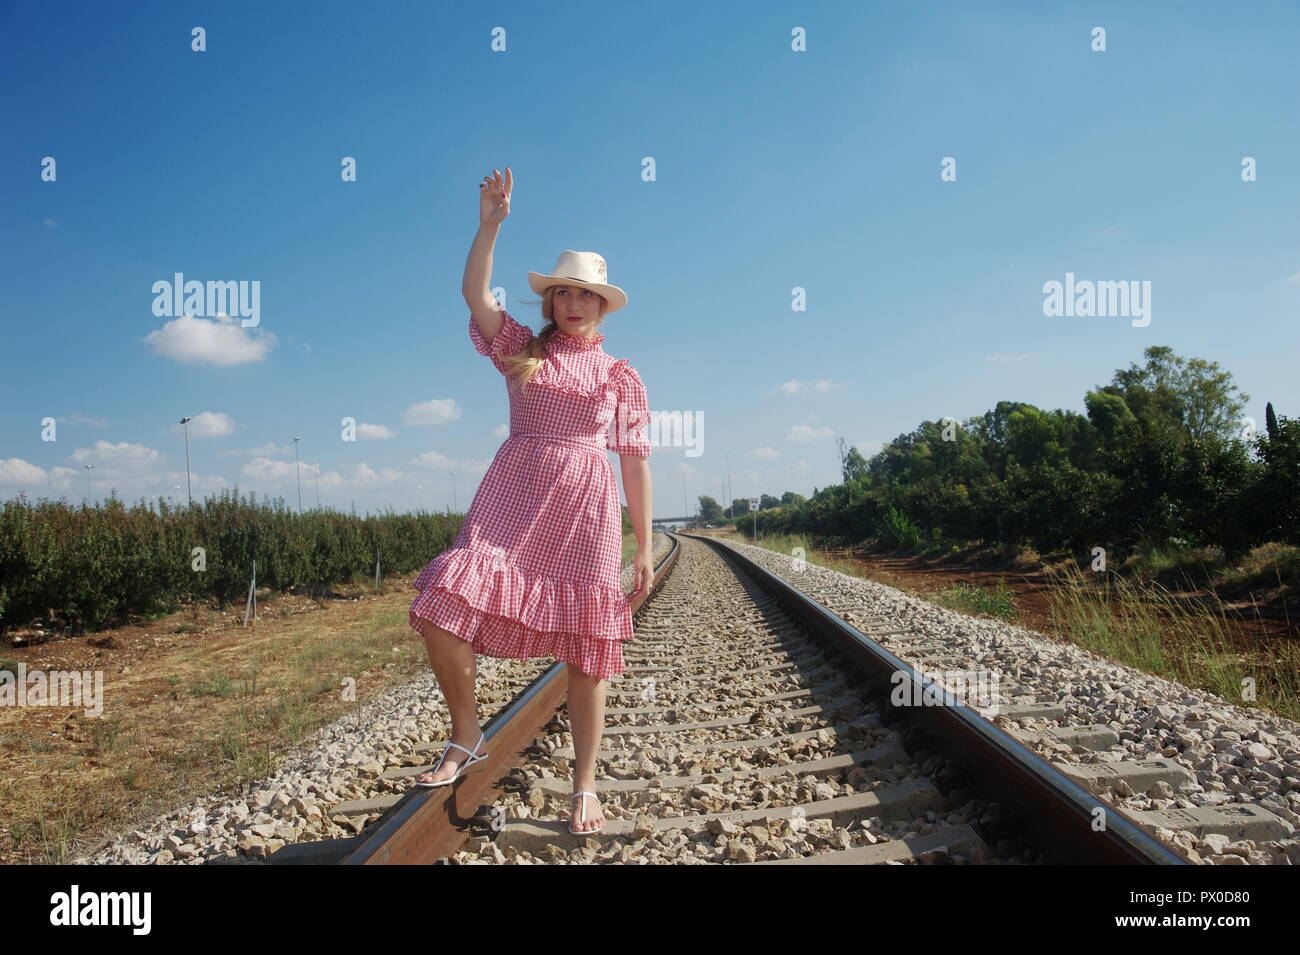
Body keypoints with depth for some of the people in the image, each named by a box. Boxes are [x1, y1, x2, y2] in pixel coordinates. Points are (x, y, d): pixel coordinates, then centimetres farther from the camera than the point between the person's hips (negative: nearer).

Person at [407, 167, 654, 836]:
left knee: (586, 653, 1)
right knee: (442, 611, -15)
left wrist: (644, 546, 4)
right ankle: (466, 737, 10)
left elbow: (636, 461, 8)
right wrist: (490, 224, -9)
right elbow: (475, 294, -1)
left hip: (586, 513, 0)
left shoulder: (621, 376, 11)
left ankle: (584, 787, 17)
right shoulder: (521, 349, 14)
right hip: (513, 503, 1)